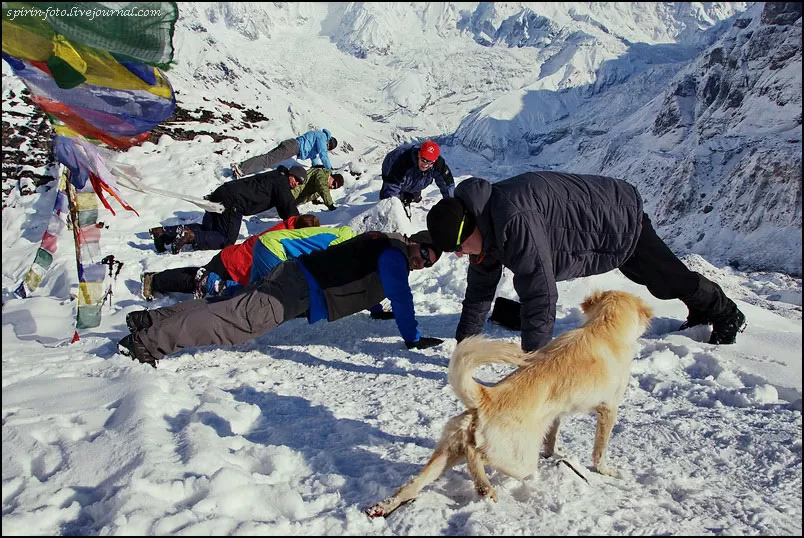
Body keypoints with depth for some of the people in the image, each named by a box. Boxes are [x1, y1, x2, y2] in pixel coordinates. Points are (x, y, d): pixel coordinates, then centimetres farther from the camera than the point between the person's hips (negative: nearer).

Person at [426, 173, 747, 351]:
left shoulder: (513, 220, -44)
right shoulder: (484, 221, -14)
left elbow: (539, 293, -47)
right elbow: (480, 287, -3)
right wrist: (464, 343, -1)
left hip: (622, 220, -8)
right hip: (604, 227, 8)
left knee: (669, 279, 10)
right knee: (650, 278, 26)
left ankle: (726, 316, 40)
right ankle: (701, 313, 52)